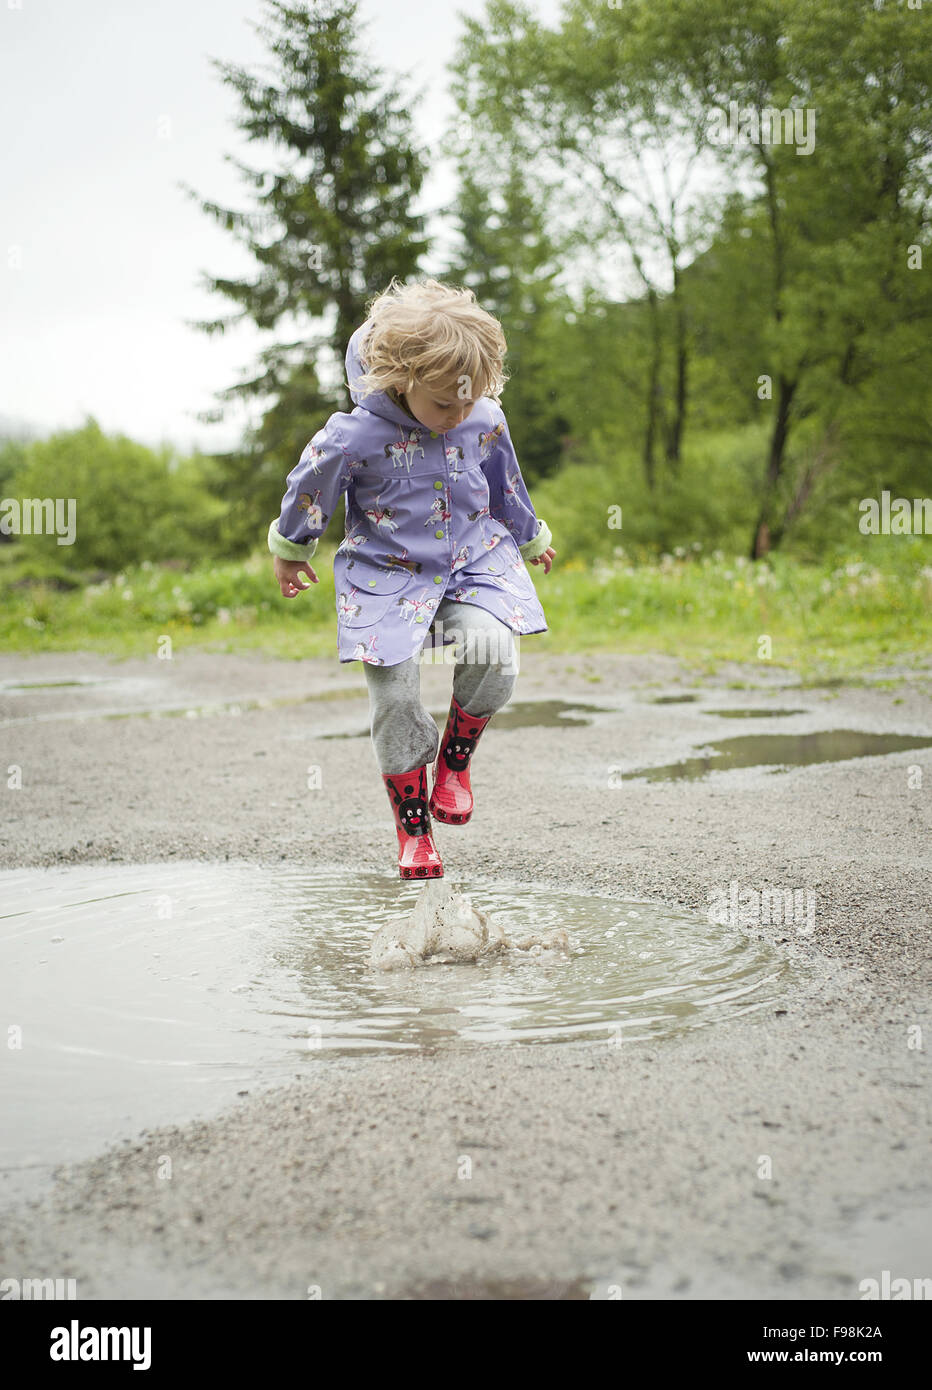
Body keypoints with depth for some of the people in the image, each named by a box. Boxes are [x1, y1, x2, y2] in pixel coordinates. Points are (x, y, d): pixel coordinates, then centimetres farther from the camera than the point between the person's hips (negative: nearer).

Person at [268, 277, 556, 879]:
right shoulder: (354, 436, -21)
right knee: (395, 699, -7)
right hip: (388, 574, -2)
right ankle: (414, 829, 10)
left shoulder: (486, 422, -9)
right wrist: (290, 548, 14)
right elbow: (309, 489, -2)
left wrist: (531, 538, 28)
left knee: (493, 654, -25)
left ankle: (454, 759, 2)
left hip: (475, 560, 2)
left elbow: (507, 488, 12)